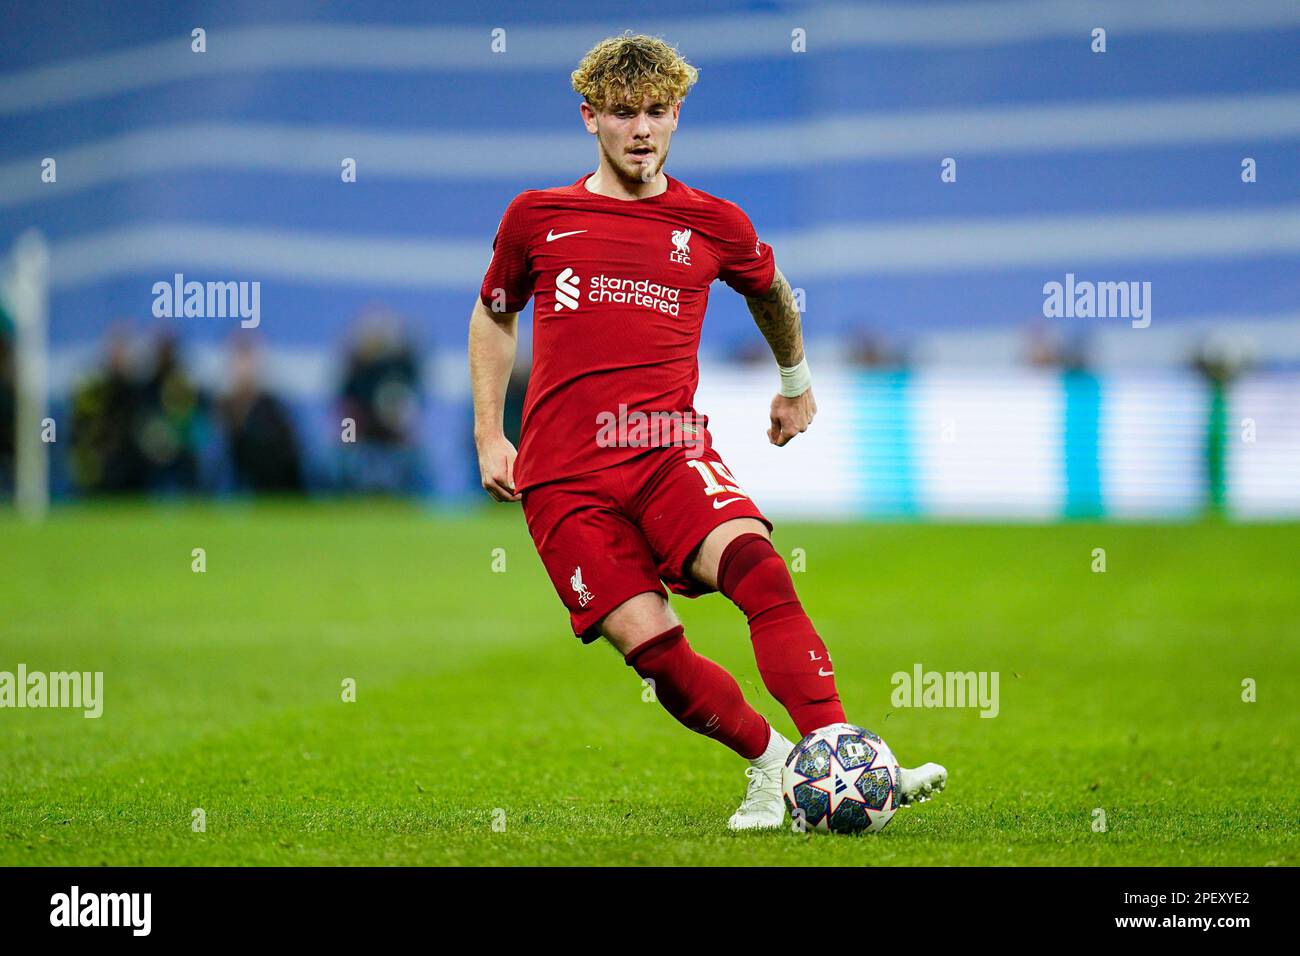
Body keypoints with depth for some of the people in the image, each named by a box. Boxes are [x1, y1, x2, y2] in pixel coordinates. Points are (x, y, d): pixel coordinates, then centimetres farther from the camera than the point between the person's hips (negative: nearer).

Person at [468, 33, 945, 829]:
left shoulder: (713, 226, 9)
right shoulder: (537, 218, 8)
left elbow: (771, 292, 32)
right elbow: (494, 315, 25)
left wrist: (796, 383, 45)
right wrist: (489, 436, 19)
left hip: (670, 451, 0)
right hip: (564, 479, 0)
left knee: (756, 565, -29)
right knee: (652, 646, -16)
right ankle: (769, 764, 7)